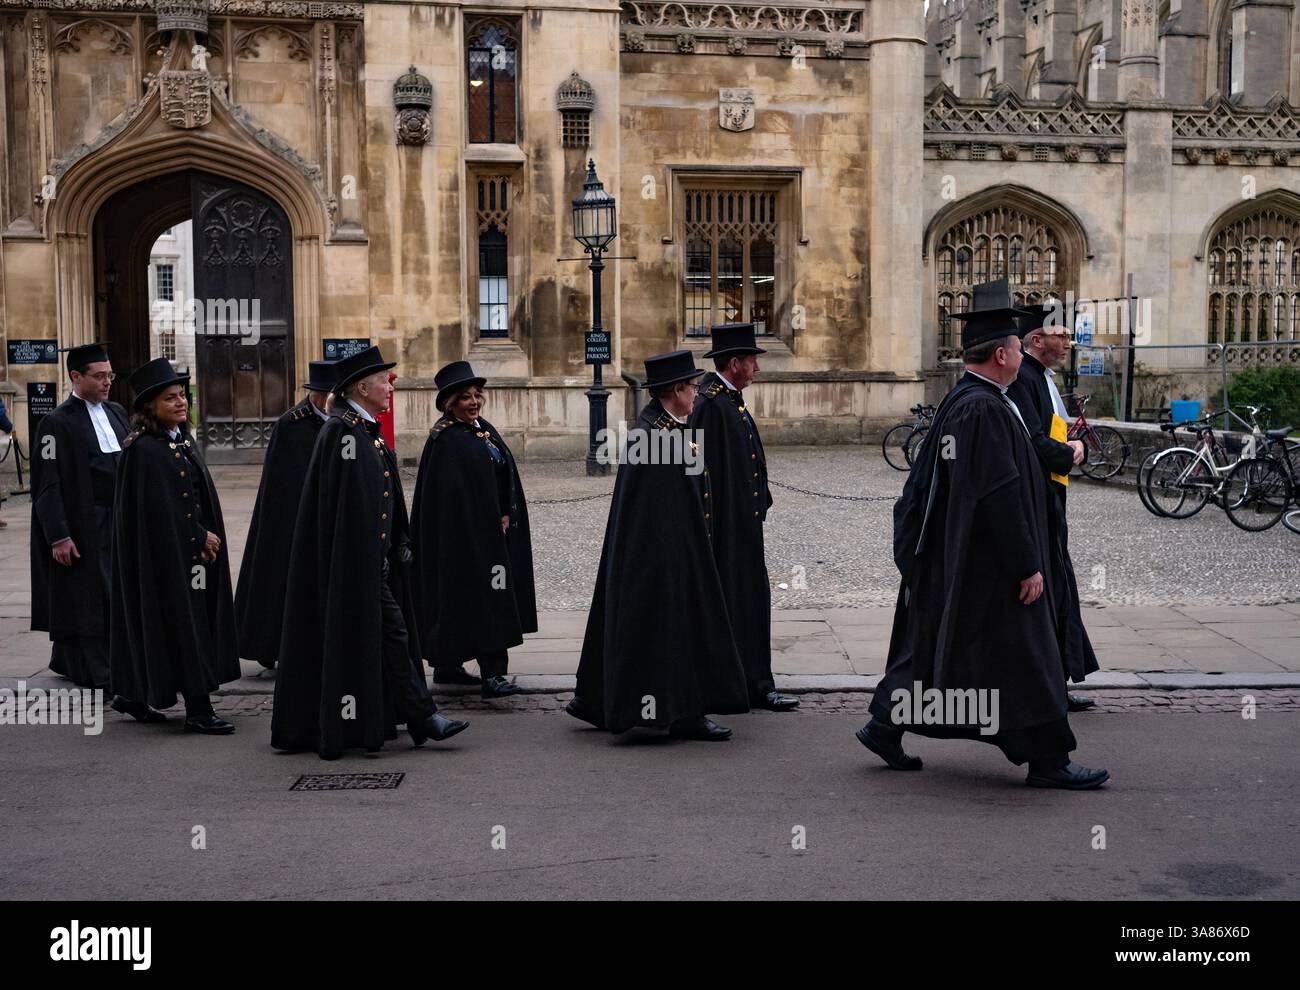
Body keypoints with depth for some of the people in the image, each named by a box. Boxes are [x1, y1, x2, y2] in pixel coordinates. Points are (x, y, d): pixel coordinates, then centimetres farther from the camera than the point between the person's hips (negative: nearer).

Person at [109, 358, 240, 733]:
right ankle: (198, 709, 0)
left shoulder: (185, 441, 12)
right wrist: (200, 537, -12)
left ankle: (132, 693, 27)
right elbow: (158, 508, -17)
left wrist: (209, 537, 2)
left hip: (196, 547, 8)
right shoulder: (144, 449, -14)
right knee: (182, 621, -5)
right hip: (165, 551, -8)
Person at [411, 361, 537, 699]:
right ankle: (492, 673, -14)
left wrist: (507, 515, 3)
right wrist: (488, 524, -14)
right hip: (463, 533, -8)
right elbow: (449, 494, -16)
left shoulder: (485, 430, 13)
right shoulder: (444, 440, -11)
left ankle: (447, 665, 24)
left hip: (492, 530, 8)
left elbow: (507, 474, 14)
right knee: (482, 596, -12)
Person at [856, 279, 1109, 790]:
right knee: (1022, 656, -1)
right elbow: (1003, 495, -24)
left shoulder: (955, 402, 11)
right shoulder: (986, 409, -21)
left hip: (950, 557, 10)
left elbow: (922, 480, 17)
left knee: (932, 643, 16)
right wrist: (1027, 566, -20)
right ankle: (1048, 761, 8)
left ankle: (885, 727, 22)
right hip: (989, 565, -10)